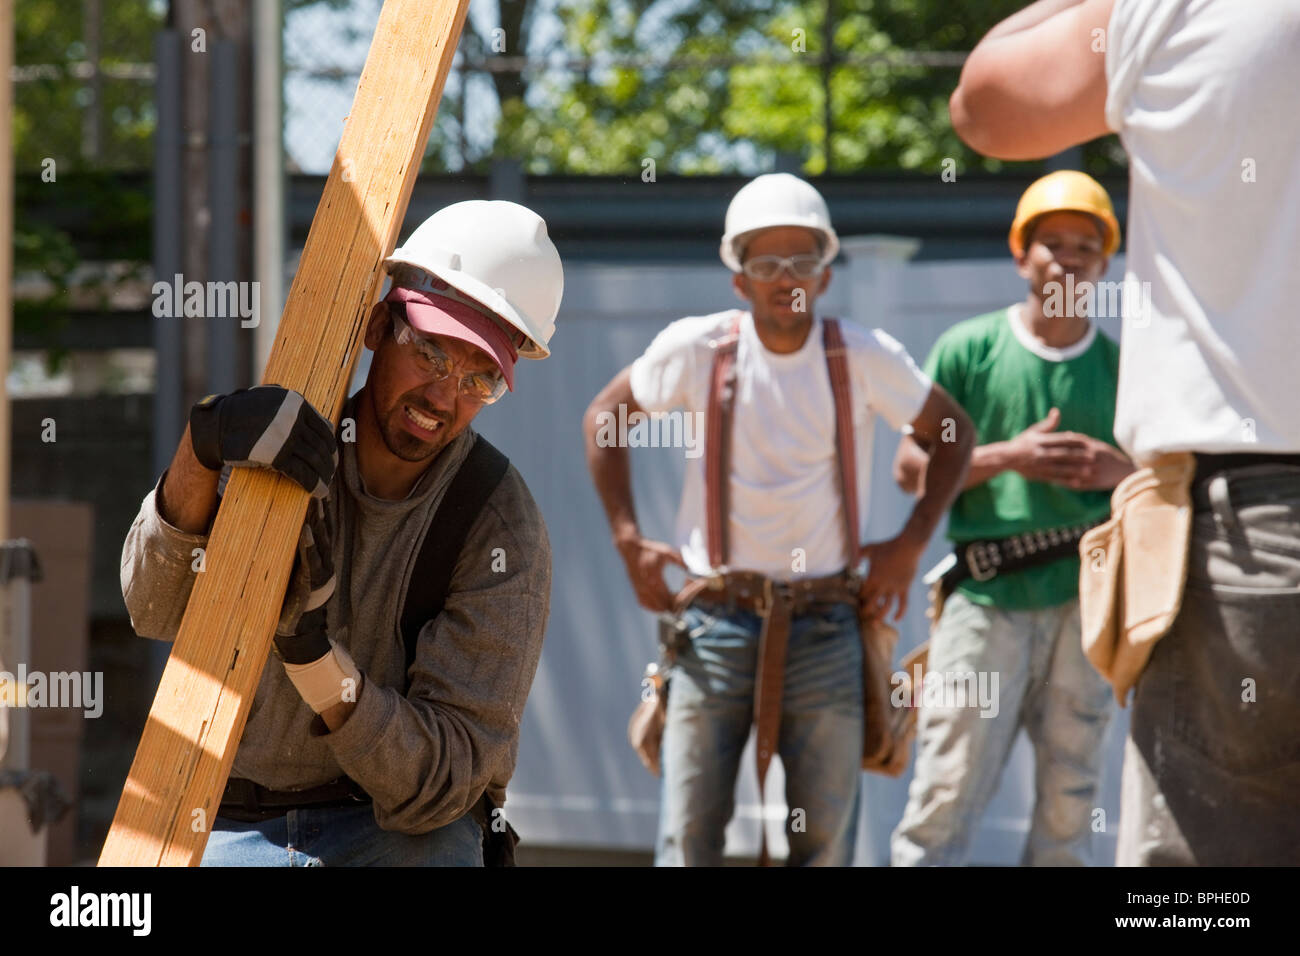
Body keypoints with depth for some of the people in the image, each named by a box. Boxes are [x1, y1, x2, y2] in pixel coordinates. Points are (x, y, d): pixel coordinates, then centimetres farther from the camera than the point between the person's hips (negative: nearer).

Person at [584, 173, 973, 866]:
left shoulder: (865, 357, -3)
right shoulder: (697, 348, -3)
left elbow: (952, 435, 11)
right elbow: (605, 416, 12)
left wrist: (911, 542, 2)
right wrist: (628, 541, 5)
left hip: (823, 626, 0)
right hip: (716, 620, 0)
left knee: (825, 842, 3)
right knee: (687, 839, -2)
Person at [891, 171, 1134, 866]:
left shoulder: (1121, 366, 9)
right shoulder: (967, 350, 3)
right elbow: (910, 468, 1)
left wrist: (1121, 470, -8)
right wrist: (1008, 456, -12)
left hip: (1084, 599, 3)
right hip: (987, 596, -2)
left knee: (1069, 804, 5)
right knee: (946, 796, -9)